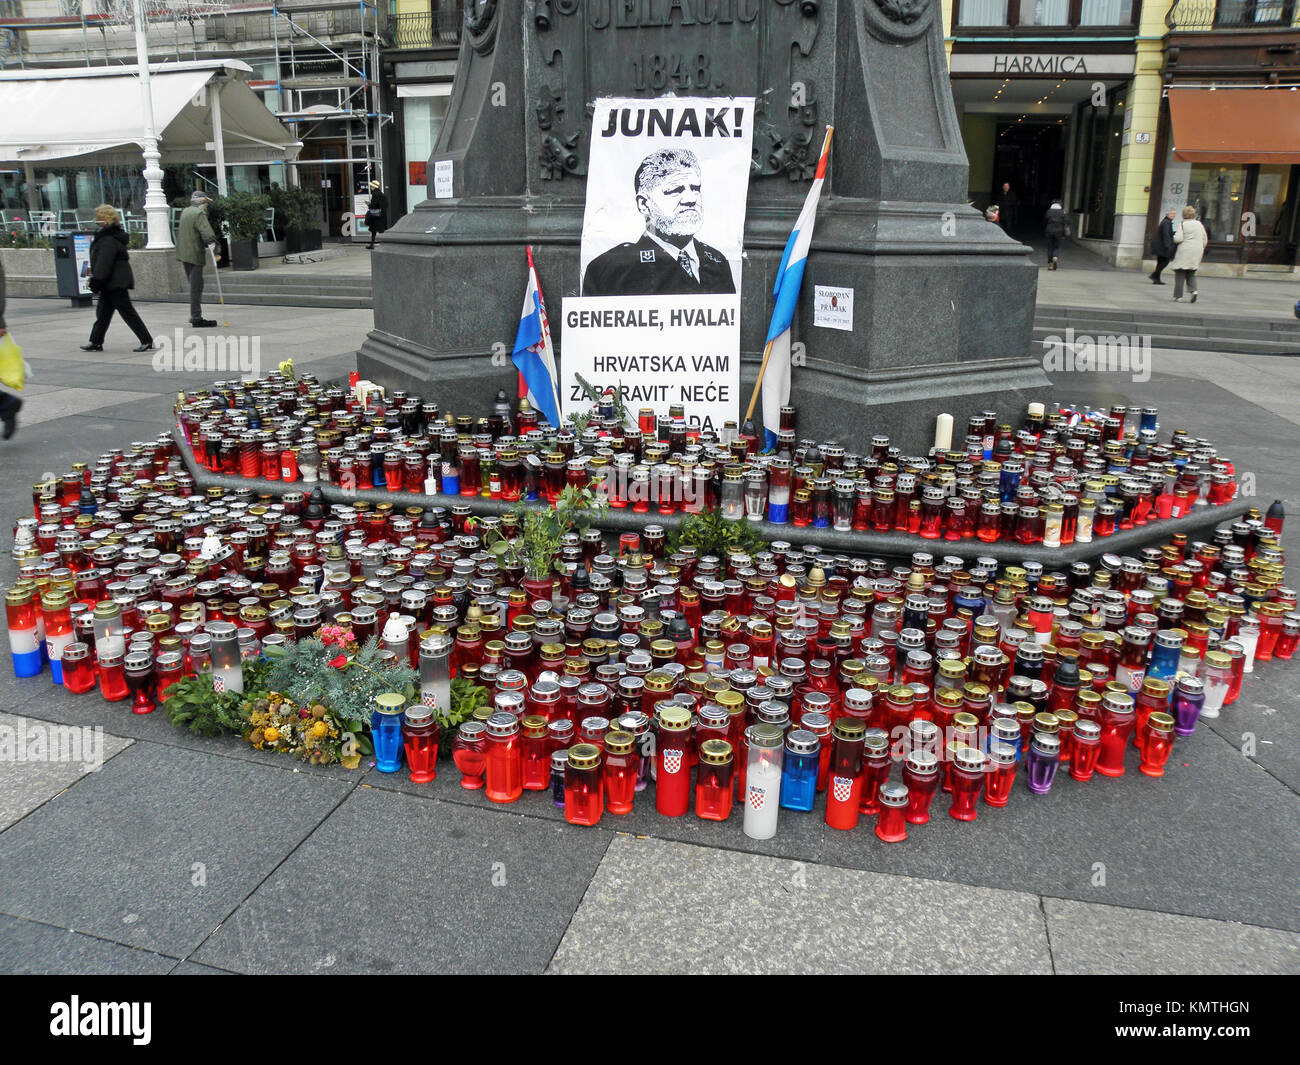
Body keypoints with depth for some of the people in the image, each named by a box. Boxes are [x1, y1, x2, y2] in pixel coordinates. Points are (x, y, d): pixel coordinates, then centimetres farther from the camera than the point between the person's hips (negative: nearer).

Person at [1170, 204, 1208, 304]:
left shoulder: (1182, 225, -7)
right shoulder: (1199, 224, 8)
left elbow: (1178, 239, -17)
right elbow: (1205, 240, 11)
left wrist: (1174, 238, 5)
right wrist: (1201, 250, 20)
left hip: (1184, 252, -5)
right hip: (1197, 253, 5)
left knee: (1180, 274, 2)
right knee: (1191, 273, 15)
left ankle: (1178, 296, 0)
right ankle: (1193, 290, -8)